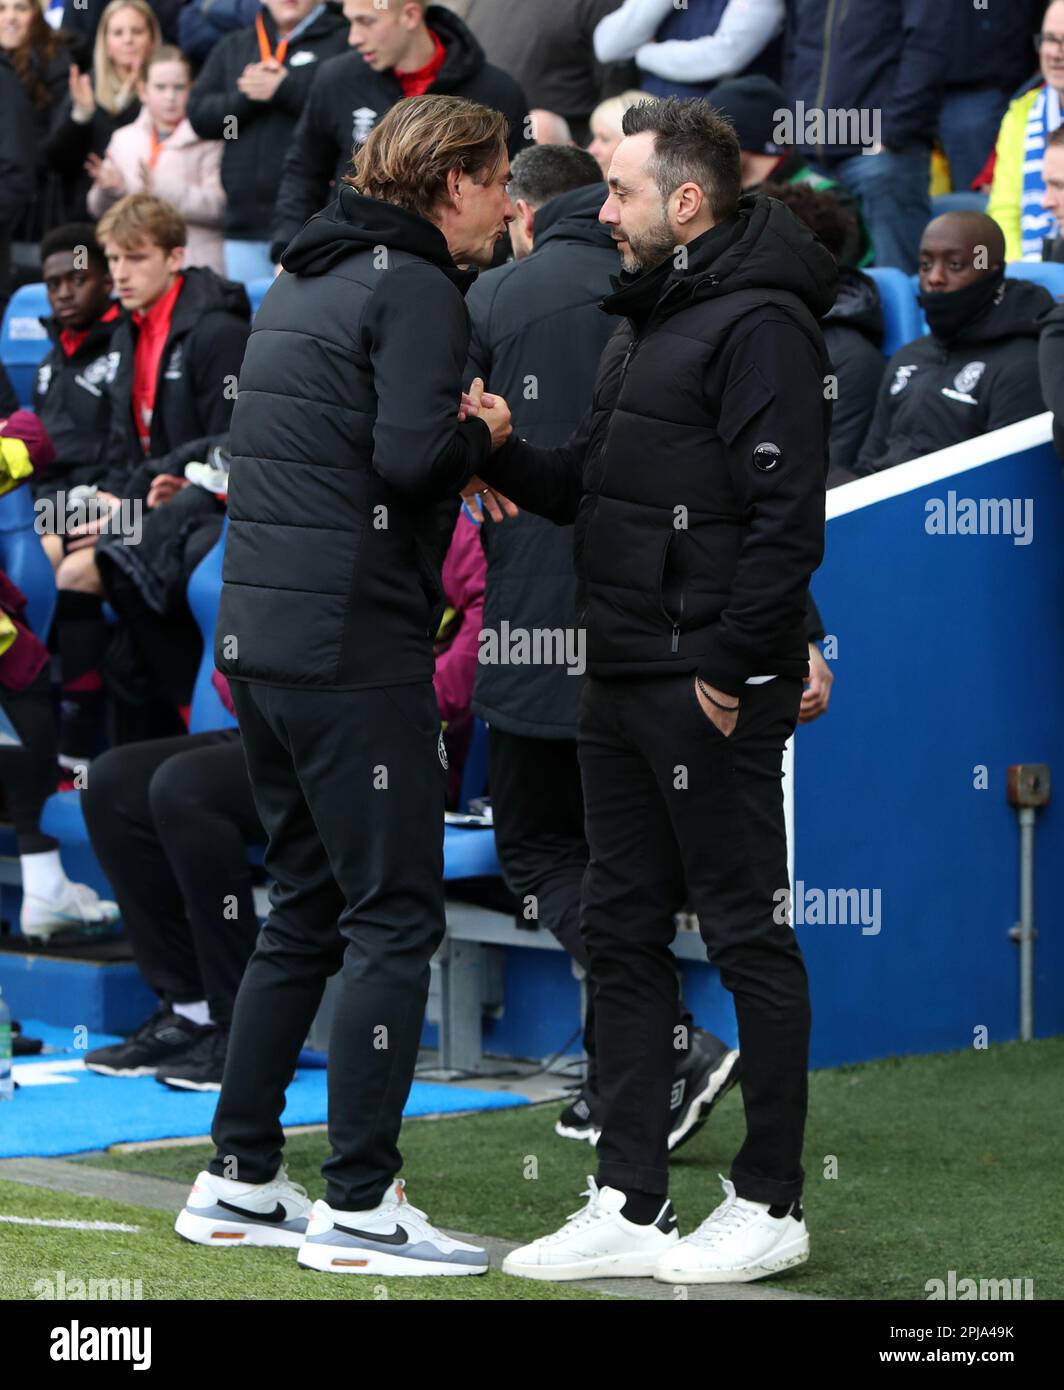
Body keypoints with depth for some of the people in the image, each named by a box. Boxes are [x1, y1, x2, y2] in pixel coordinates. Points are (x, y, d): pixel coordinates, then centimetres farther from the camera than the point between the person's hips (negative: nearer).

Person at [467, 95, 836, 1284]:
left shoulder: (759, 326, -13)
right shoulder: (643, 325, 17)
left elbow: (786, 516, -20)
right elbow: (588, 489, 20)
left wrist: (731, 670, -21)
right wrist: (498, 455, 2)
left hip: (712, 692, -10)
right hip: (623, 687, 10)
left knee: (746, 936, 0)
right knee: (622, 932, 11)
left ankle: (770, 1205, 9)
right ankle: (630, 1207, 17)